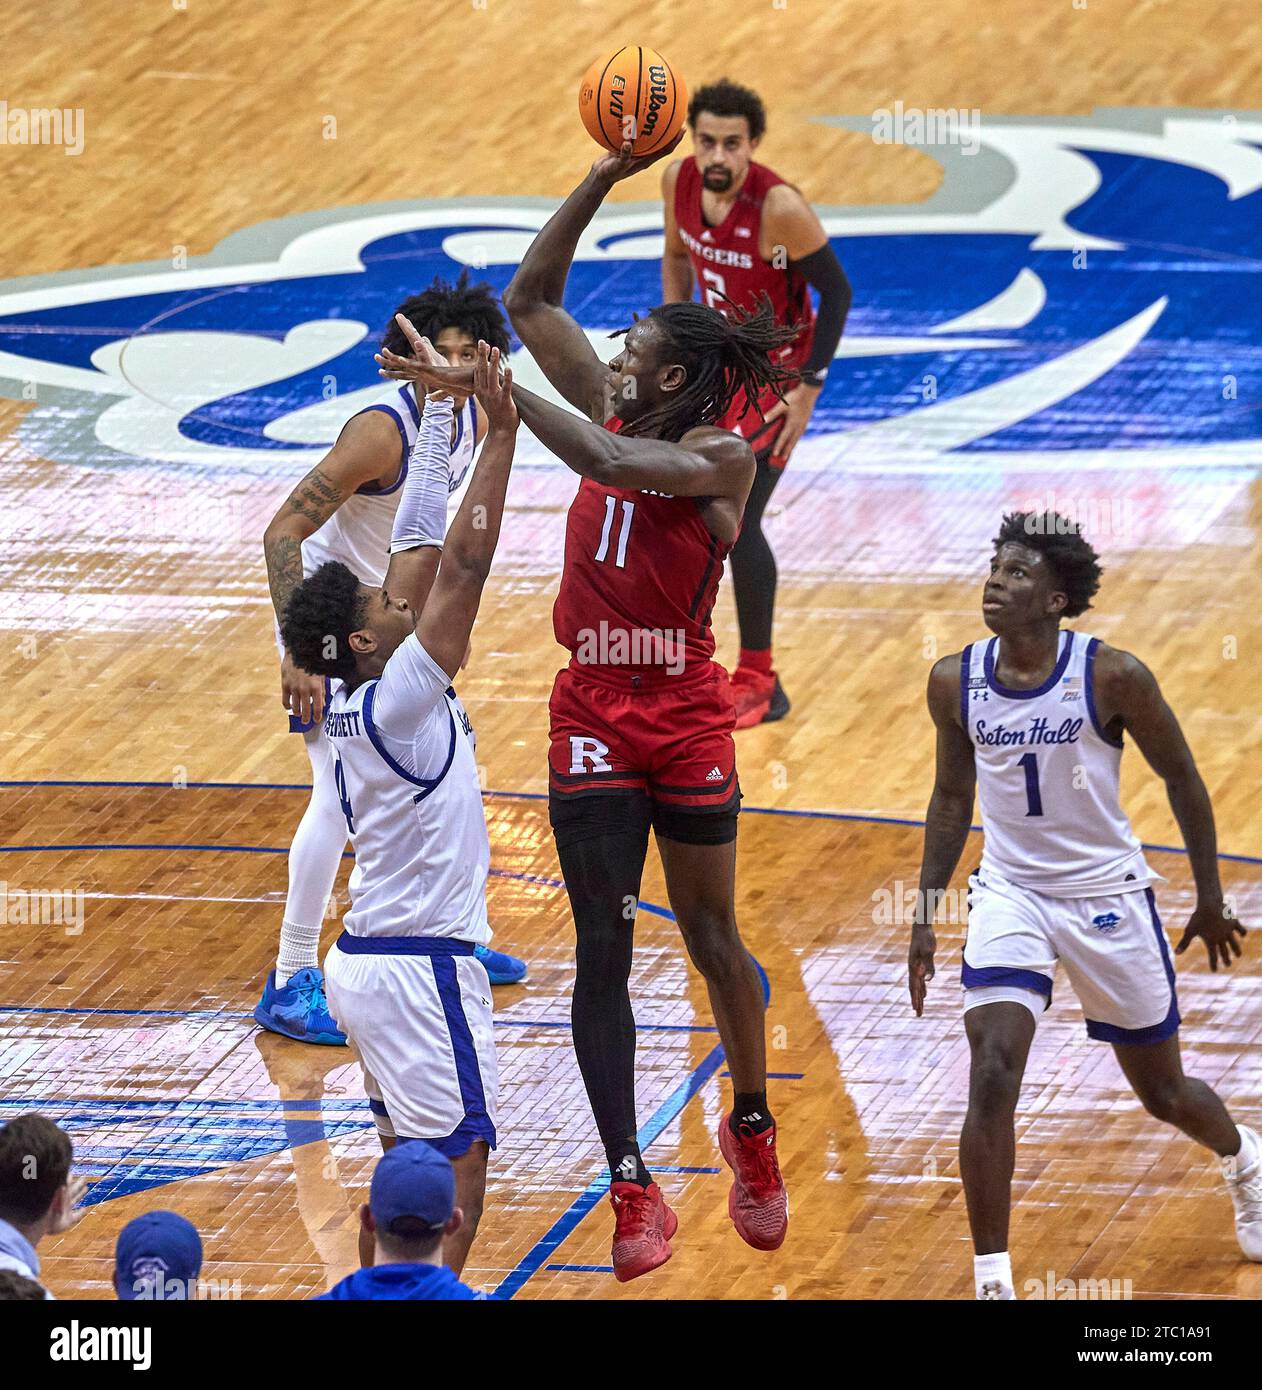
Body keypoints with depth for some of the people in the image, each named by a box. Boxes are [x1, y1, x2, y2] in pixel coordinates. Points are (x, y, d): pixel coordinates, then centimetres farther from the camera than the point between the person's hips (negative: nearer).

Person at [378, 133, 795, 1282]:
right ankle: (634, 1190, -1)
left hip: (687, 721, -4)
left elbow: (607, 461, -30)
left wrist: (491, 383, -33)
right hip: (593, 720, 4)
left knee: (712, 937, 7)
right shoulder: (616, 411, 4)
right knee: (603, 951, -2)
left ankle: (753, 1130, 30)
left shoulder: (721, 454, -12)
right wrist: (605, 181, -2)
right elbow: (531, 299, 6)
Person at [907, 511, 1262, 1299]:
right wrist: (926, 916, 8)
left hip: (1108, 896, -2)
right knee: (992, 1077, -19)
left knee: (1163, 1091, 13)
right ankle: (992, 1280, -13)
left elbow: (1182, 778, -4)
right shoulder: (956, 683, -6)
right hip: (1010, 893, 2)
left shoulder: (1113, 677, -17)